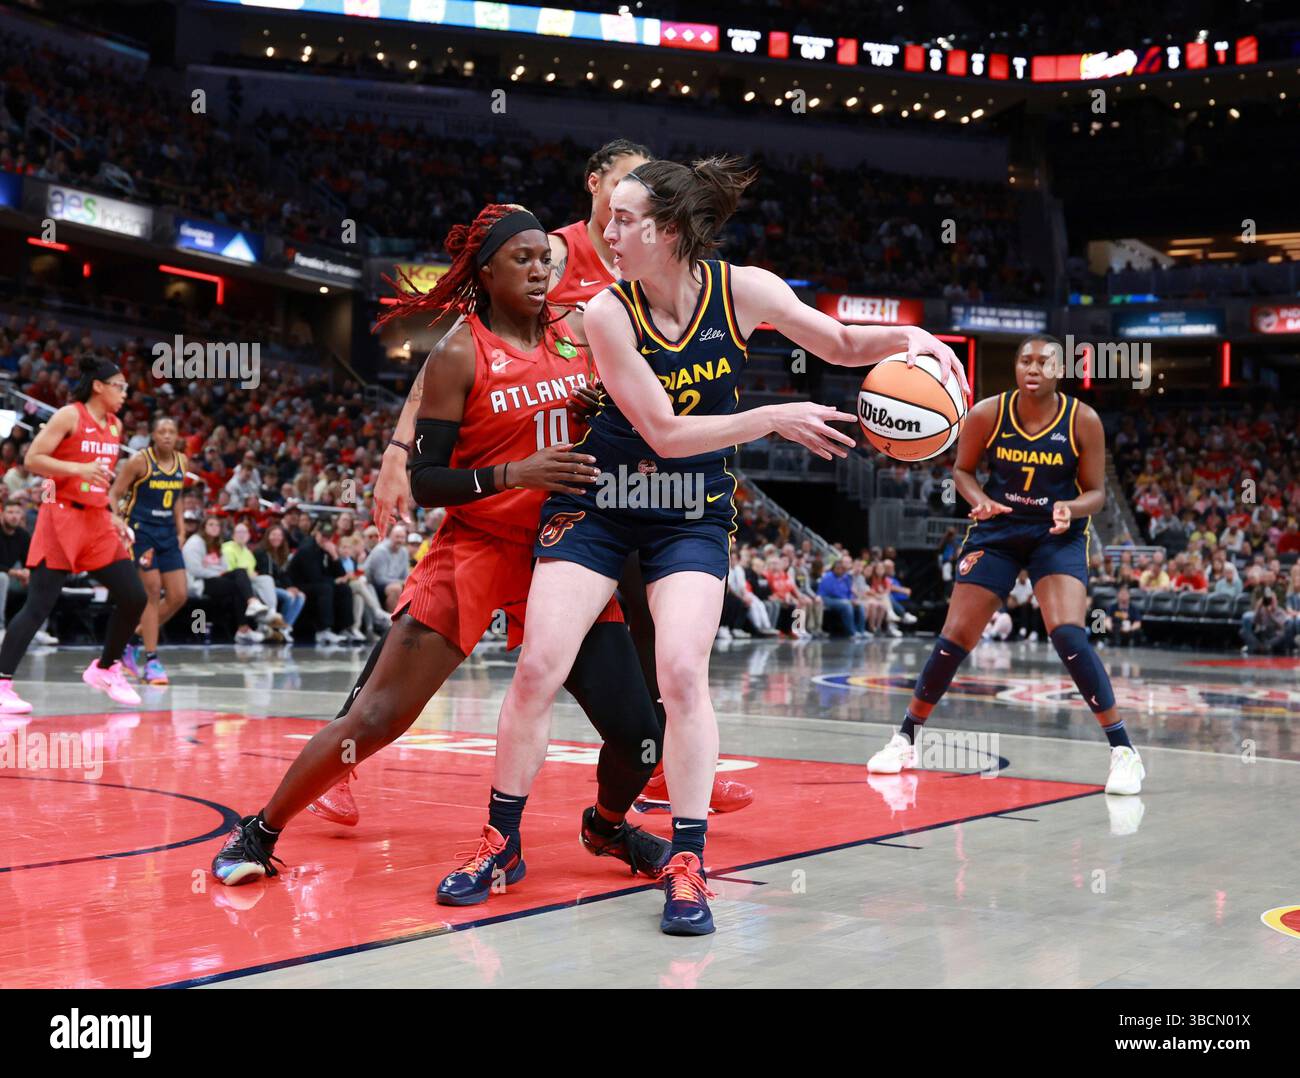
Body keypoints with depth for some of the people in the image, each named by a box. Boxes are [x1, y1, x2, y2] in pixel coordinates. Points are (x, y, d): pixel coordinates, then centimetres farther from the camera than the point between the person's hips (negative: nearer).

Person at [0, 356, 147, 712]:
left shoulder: (115, 425, 14)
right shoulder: (69, 416, -8)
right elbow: (32, 459, -12)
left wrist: (112, 516, 16)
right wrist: (78, 468, -23)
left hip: (97, 522, 7)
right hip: (62, 518, -7)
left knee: (134, 597, 3)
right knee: (38, 605, -9)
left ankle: (106, 669, 20)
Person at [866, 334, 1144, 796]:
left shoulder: (1083, 420, -12)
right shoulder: (987, 414, -11)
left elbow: (1096, 491, -4)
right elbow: (962, 469, 3)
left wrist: (1072, 508, -26)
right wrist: (979, 499, -18)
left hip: (1058, 535, -2)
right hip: (997, 530, 2)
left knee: (1069, 636, -22)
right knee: (954, 639, 1)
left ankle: (1123, 749, -12)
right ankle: (906, 737, 20)